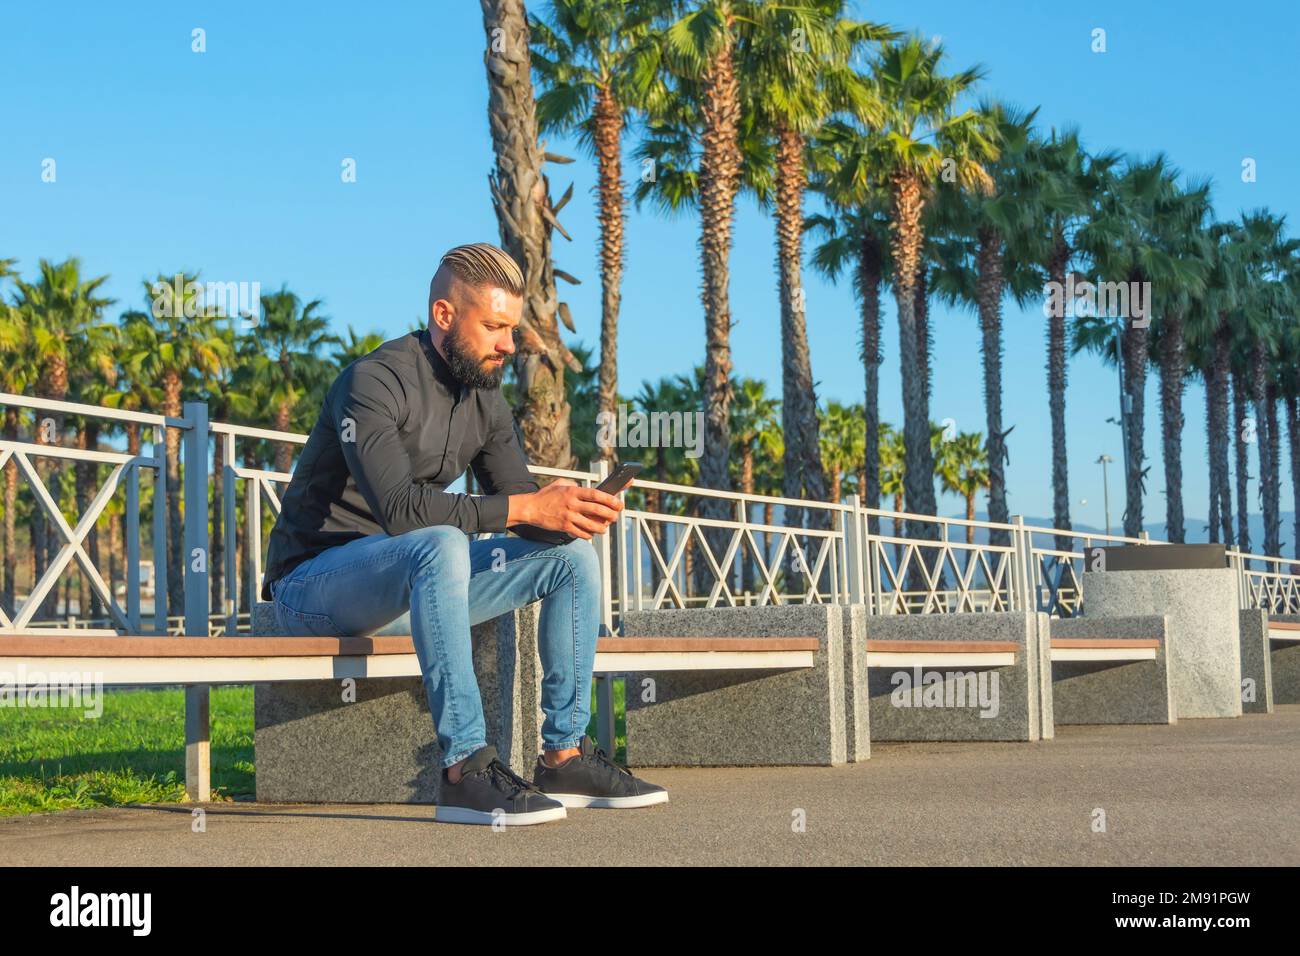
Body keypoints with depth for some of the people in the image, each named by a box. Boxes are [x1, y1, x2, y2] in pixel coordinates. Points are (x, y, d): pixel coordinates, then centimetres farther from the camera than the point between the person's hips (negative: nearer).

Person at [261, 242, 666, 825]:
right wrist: (524, 507, -33)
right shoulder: (374, 382, -19)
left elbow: (521, 498, 4)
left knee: (572, 554, -2)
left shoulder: (485, 399, 7)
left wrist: (568, 508, -20)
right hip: (313, 585, -8)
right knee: (441, 545, -39)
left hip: (418, 579, 8)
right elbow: (399, 509, -31)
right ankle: (466, 769, -38)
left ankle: (565, 756, -4)